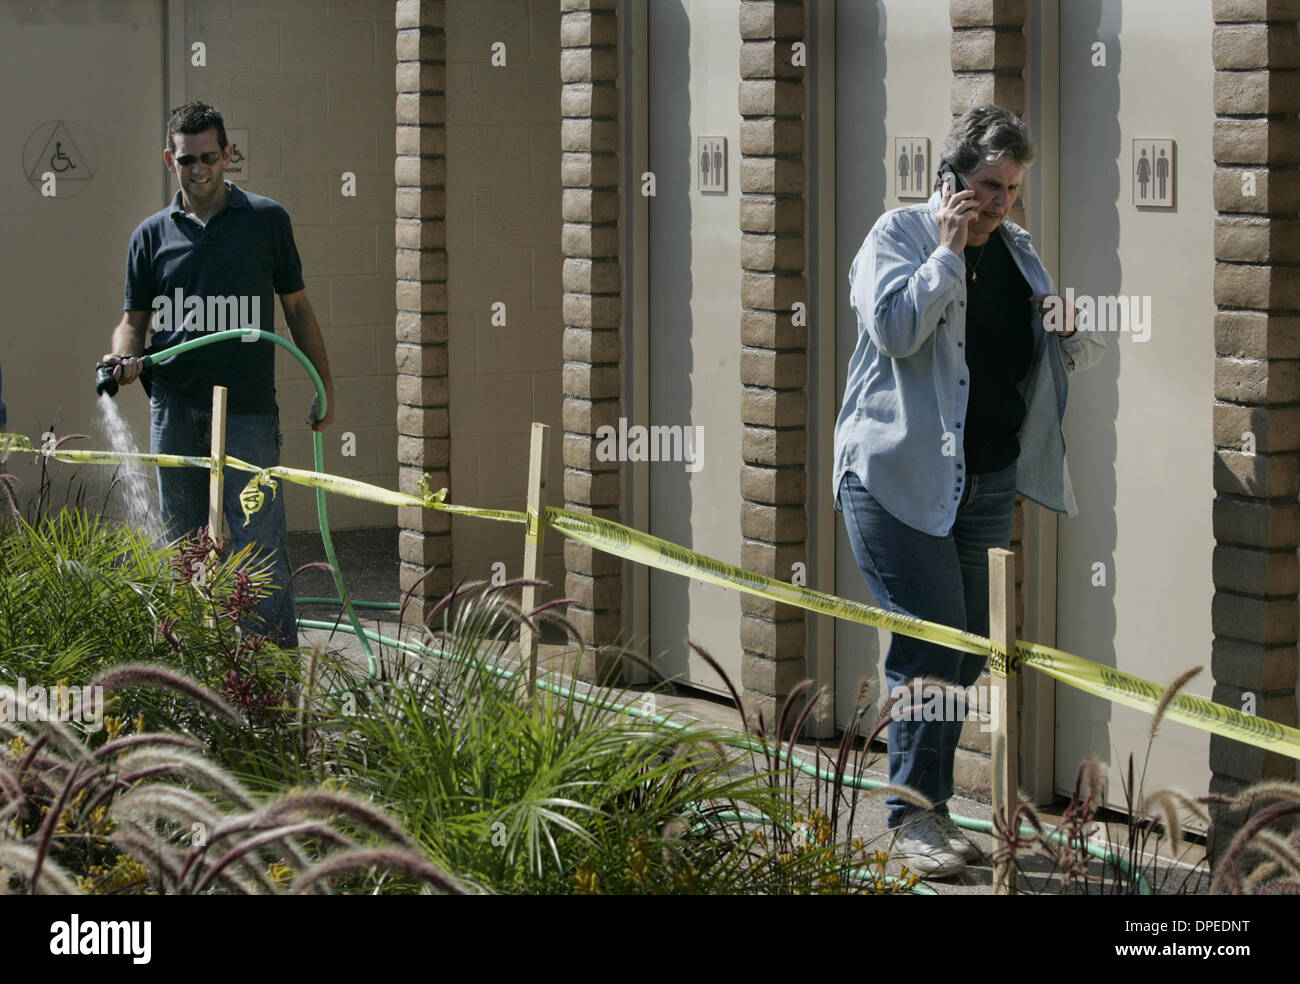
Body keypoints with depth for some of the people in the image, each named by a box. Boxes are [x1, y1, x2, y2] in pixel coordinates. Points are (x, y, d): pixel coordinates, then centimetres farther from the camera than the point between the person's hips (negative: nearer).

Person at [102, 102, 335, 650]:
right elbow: (134, 318, 13)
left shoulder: (266, 220, 6)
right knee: (184, 544, 8)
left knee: (258, 545, -8)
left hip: (248, 410, -3)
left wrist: (324, 389, 9)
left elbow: (296, 307, 11)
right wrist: (124, 357, -10)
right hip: (174, 413, 3)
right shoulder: (151, 235, 11)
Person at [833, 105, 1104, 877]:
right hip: (900, 475, -6)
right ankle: (914, 817, -5)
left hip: (991, 482, 6)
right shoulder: (899, 234, -4)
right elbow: (895, 328, -21)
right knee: (933, 643, -12)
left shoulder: (1019, 252, 13)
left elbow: (1076, 361, 18)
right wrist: (948, 250, -17)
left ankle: (934, 807, 17)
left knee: (968, 652, 8)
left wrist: (1073, 331, -4)